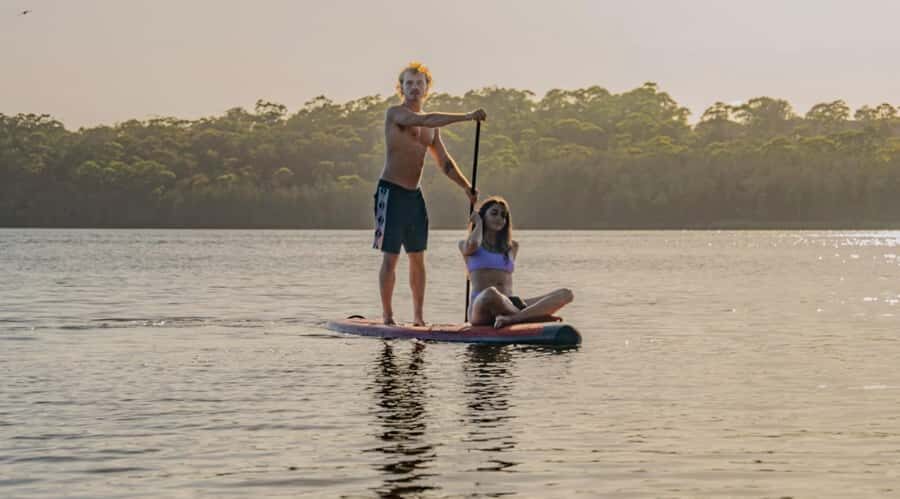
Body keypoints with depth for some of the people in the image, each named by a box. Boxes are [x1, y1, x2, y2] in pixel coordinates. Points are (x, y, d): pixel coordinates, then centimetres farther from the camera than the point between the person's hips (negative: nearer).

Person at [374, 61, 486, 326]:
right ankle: (387, 316, 1)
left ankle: (418, 317, 11)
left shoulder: (431, 126, 15)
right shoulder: (395, 113, -8)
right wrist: (466, 117, -30)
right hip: (391, 192, -7)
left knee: (417, 258, 6)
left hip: (414, 194, 7)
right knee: (390, 257, -5)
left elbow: (444, 161, 18)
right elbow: (424, 120, -26)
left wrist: (467, 187, 6)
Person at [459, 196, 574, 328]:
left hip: (509, 305, 5)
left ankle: (512, 318, -41)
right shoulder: (466, 245, 14)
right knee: (491, 293, -44)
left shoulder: (512, 247, 27)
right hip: (481, 308, -5)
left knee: (565, 294, -17)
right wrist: (478, 222, 7)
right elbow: (473, 244, -8)